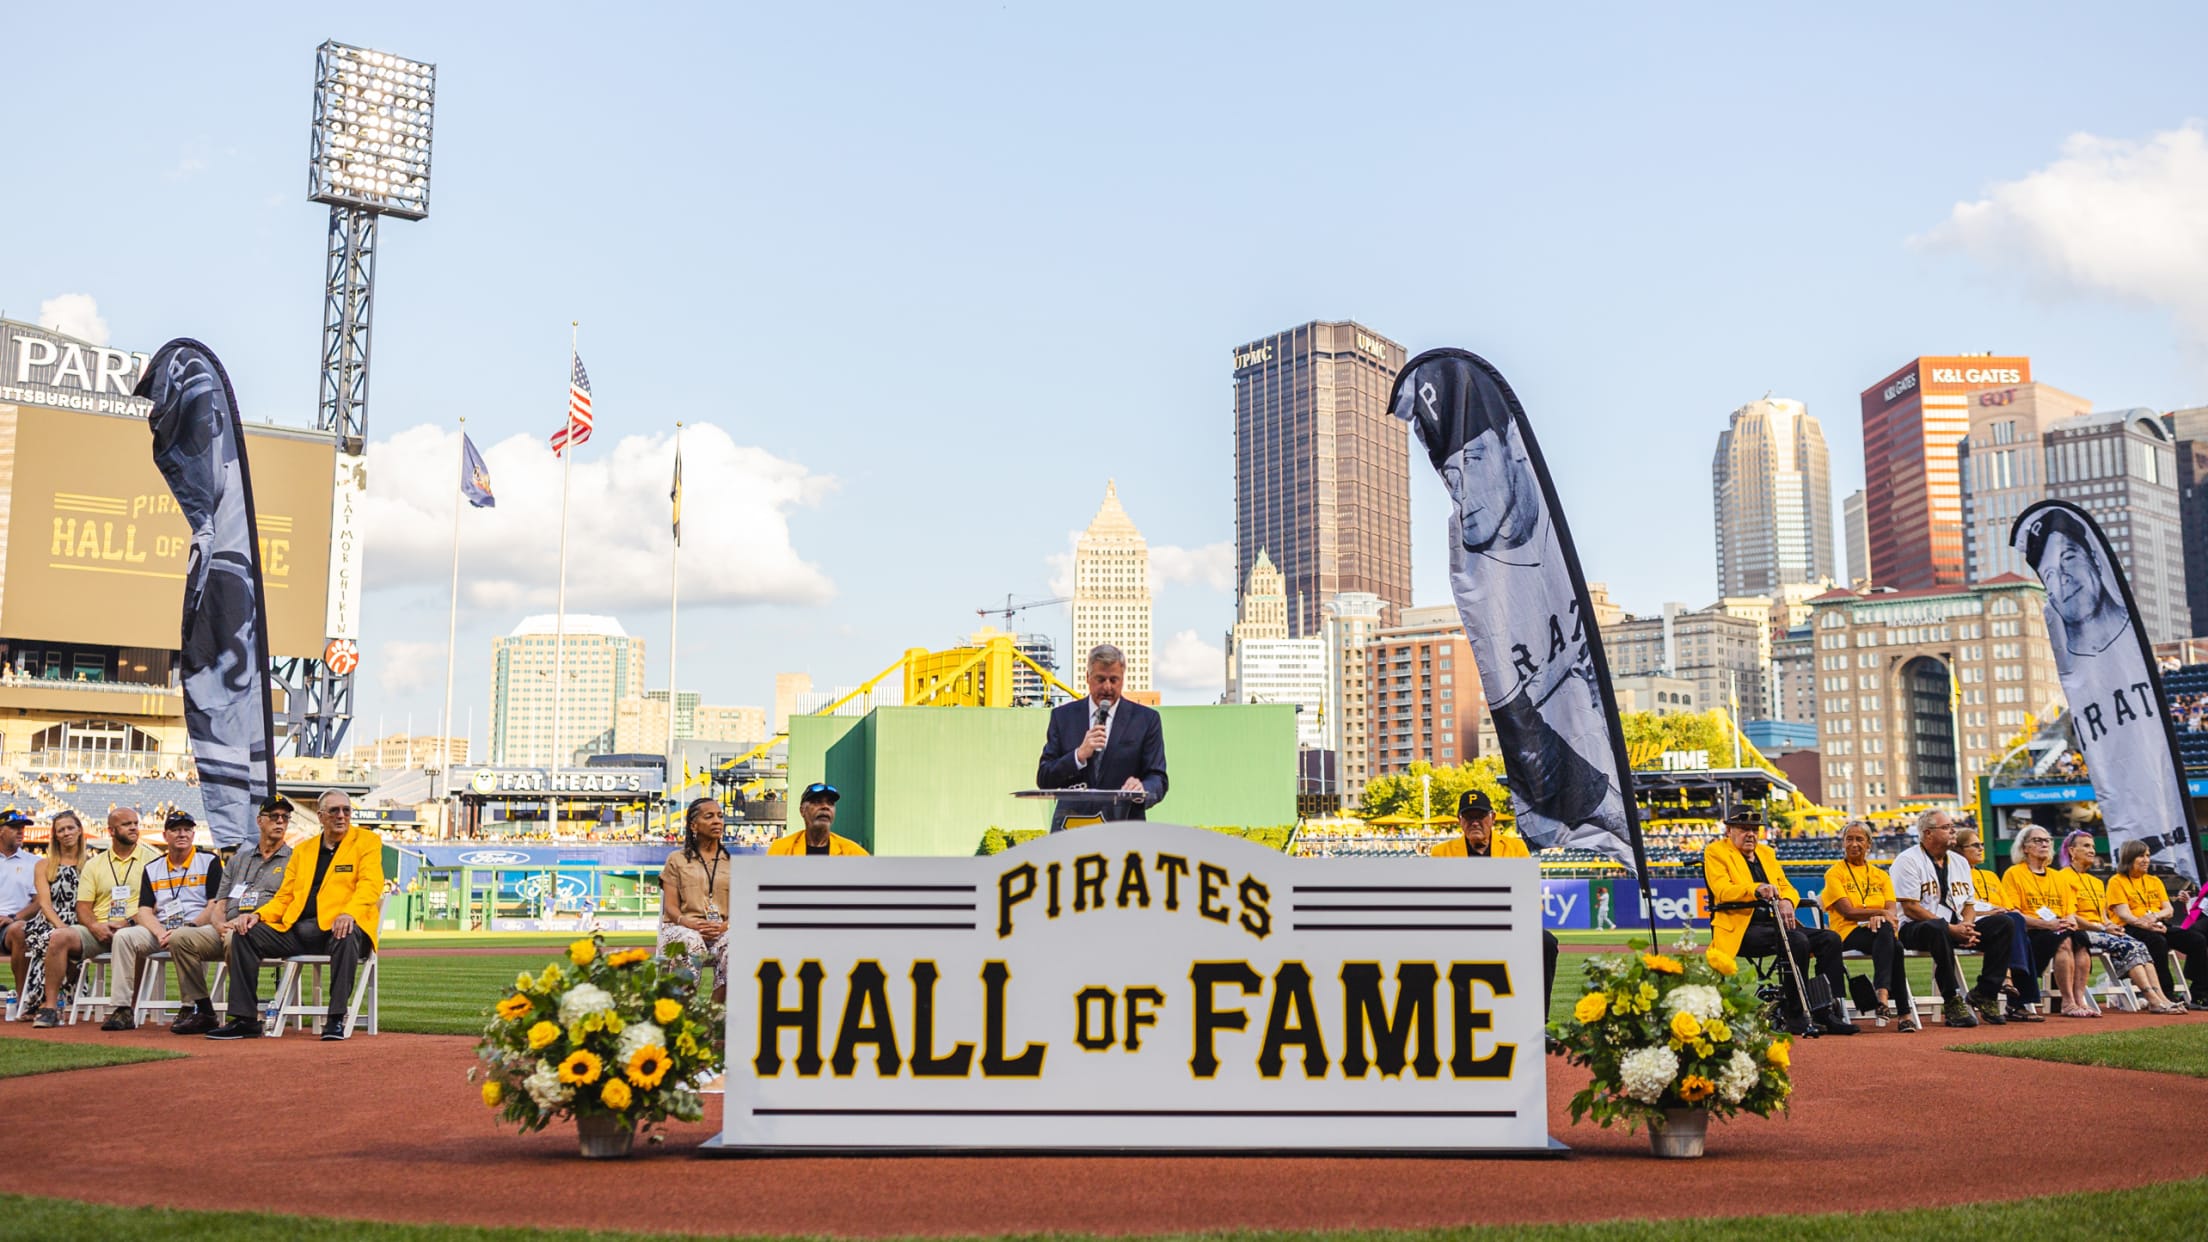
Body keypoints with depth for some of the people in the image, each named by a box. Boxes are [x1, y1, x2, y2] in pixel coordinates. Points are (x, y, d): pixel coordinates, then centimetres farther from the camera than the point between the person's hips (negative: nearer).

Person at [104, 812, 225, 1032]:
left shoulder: (209, 861, 3)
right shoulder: (152, 869, 16)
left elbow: (216, 906, -6)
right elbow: (144, 911, 7)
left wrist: (187, 928, -18)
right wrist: (160, 933, -13)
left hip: (201, 929, -5)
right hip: (161, 930, 5)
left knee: (180, 938, -37)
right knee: (124, 936, -19)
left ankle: (198, 1007, -28)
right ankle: (124, 1011, -20)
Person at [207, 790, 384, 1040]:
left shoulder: (367, 841, 7)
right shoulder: (303, 849, 23)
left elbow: (370, 884, -9)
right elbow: (284, 896, 21)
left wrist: (349, 913, -28)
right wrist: (258, 915, 0)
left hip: (337, 927, -6)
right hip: (297, 929, 6)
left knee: (347, 935, -39)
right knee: (245, 934, -10)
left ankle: (337, 1019, -32)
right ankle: (245, 1020, -7)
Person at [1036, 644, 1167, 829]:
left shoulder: (1146, 719, 9)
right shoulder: (1063, 716, 12)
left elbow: (1158, 780, 4)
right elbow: (1043, 779, 7)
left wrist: (1142, 790, -19)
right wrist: (1079, 756, -9)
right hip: (1071, 827, 1)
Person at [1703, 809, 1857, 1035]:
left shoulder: (1766, 852, 24)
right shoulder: (1715, 852, 2)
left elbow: (1787, 887, 16)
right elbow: (1722, 890, -13)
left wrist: (1786, 902, -9)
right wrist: (1757, 889, -30)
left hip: (1774, 922, 7)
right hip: (1741, 927, -7)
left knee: (1830, 939, -11)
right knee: (1797, 941, -30)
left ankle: (1826, 1012, -11)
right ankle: (1794, 1014, -21)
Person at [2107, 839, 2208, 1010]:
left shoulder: (2154, 881, 22)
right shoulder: (2117, 881, 2)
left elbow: (2169, 909, 13)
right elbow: (2124, 914, -9)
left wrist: (2155, 916, -11)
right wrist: (2146, 925, -26)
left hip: (2160, 925, 6)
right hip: (2131, 929, -6)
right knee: (2158, 941, -37)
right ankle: (2167, 996, -34)